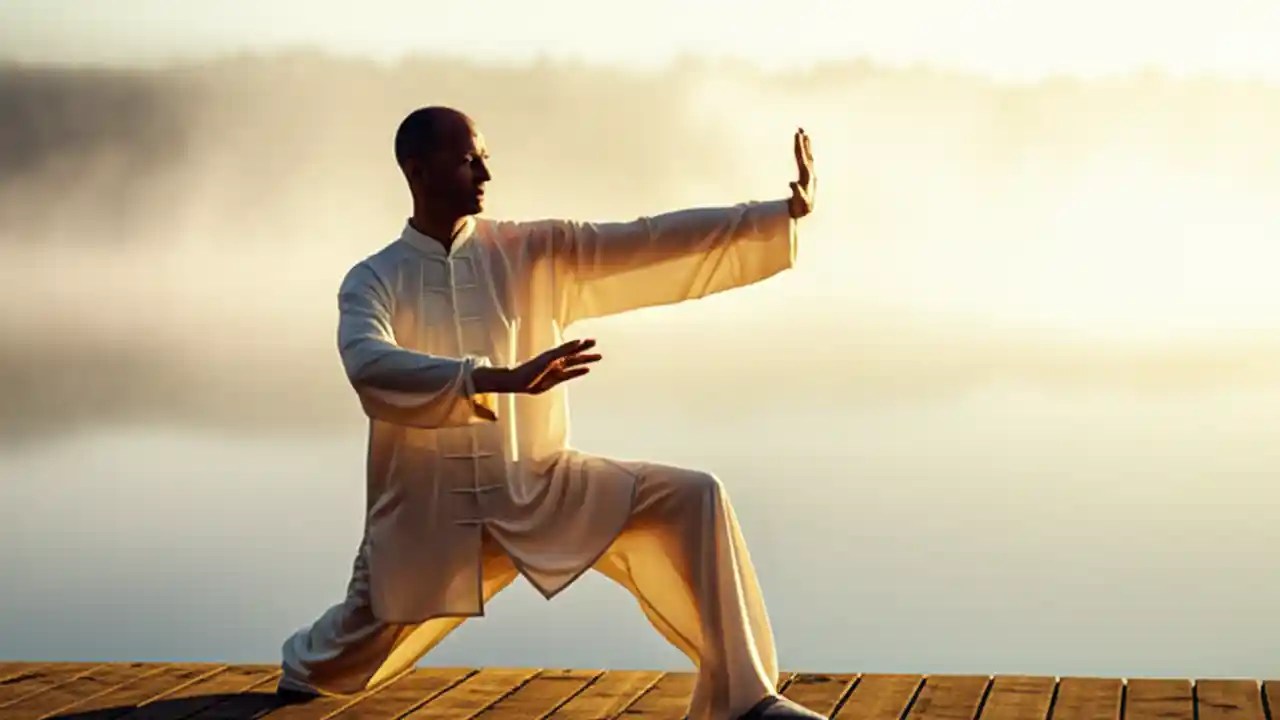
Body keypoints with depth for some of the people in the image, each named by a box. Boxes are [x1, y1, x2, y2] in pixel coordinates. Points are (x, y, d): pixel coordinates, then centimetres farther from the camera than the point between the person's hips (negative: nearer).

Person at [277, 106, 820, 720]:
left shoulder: (535, 253, 0)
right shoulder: (373, 281, -6)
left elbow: (649, 244, -8)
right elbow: (371, 369, -27)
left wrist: (784, 212, -18)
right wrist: (501, 379, -40)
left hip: (543, 488, 1)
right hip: (432, 507, -1)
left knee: (689, 501, -18)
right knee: (358, 653, 10)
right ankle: (302, 664, 50)